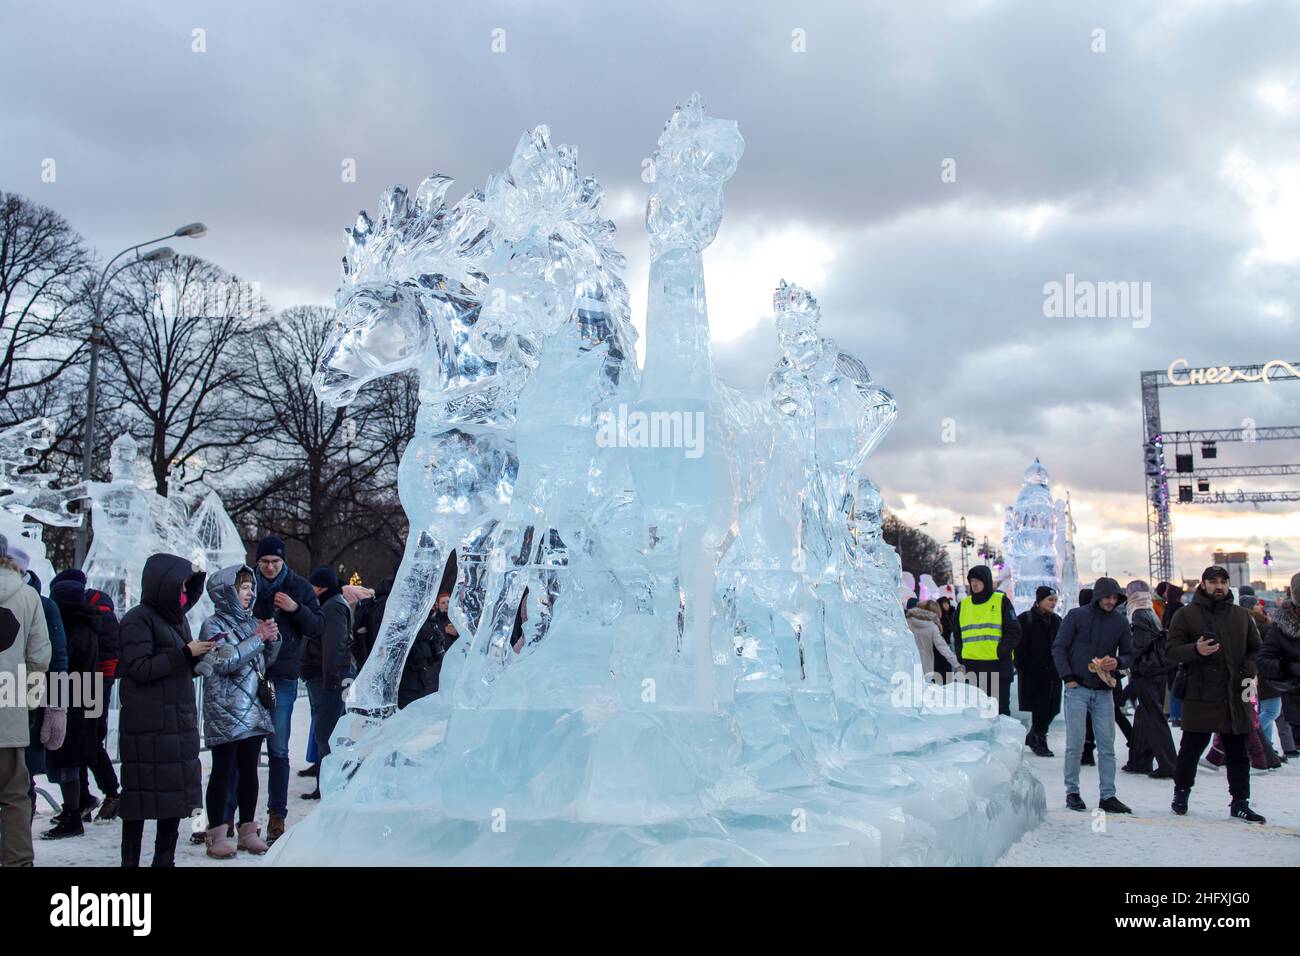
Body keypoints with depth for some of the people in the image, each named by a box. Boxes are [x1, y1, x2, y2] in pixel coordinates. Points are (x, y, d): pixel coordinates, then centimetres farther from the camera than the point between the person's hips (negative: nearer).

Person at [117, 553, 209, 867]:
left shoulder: (177, 618, 17)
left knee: (176, 794, 9)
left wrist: (199, 655, 3)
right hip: (147, 725, -8)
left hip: (179, 722, 8)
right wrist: (185, 653, -16)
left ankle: (165, 859, 17)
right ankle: (130, 859, 4)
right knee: (141, 794, -3)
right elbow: (139, 669, -16)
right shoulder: (138, 620, -8)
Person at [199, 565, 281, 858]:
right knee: (223, 771, -1)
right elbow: (225, 662, -19)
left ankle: (247, 831, 19)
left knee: (249, 770, 10)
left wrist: (272, 641, 1)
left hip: (253, 710, 6)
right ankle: (216, 834, 7)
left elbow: (264, 662, 19)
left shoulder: (252, 622, 12)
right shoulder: (214, 625, -6)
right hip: (225, 712, -6)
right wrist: (258, 639, -16)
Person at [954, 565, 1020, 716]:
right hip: (971, 666, 4)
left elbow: (1014, 632, 0)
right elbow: (958, 635, 22)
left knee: (1000, 709, -1)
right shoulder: (963, 604, 14)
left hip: (997, 665, -4)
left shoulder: (1001, 601, 2)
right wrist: (960, 657, 8)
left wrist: (1002, 652, -13)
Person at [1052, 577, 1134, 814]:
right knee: (1075, 744, -2)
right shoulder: (1077, 615, -2)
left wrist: (1118, 662, -8)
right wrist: (1068, 678, -9)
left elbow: (1129, 654, 15)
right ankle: (1072, 792, 9)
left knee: (1107, 745, 3)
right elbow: (1058, 648, -1)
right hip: (1077, 688, -3)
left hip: (1104, 691, 3)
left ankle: (1108, 795, 8)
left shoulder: (1120, 622, 7)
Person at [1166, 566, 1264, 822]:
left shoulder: (1241, 616, 12)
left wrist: (1249, 673, 3)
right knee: (1191, 748, 5)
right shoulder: (1186, 615, 0)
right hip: (1200, 695, -3)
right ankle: (1181, 792, 22)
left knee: (1238, 752, 6)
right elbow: (1171, 650, -4)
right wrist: (1196, 650, -22)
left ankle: (1240, 802, 14)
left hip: (1236, 696, 3)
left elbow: (1255, 649, 20)